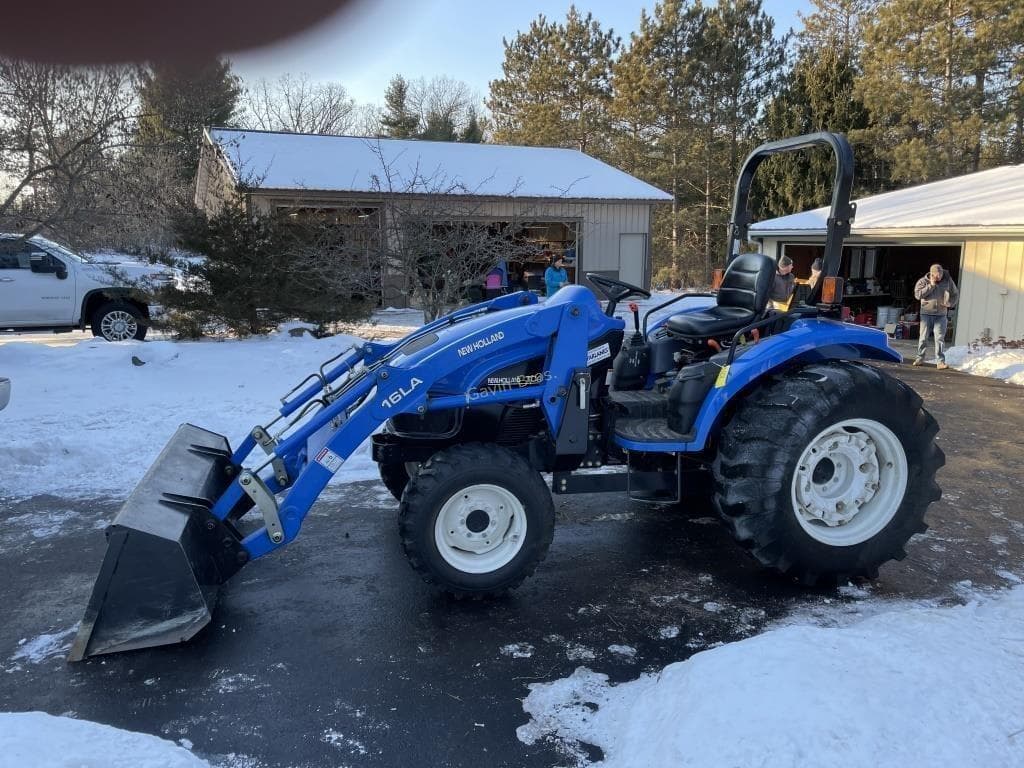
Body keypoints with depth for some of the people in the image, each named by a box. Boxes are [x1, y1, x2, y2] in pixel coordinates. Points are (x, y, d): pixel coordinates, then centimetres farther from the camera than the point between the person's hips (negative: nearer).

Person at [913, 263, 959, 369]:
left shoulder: (948, 281, 4)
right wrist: (931, 286, -16)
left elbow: (955, 294, 16)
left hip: (941, 314, 0)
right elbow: (917, 294, -15)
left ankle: (940, 362, -6)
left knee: (940, 338, -6)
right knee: (923, 337, 6)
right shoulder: (923, 281, -1)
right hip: (926, 314, 0)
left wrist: (950, 303, -3)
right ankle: (920, 358, 21)